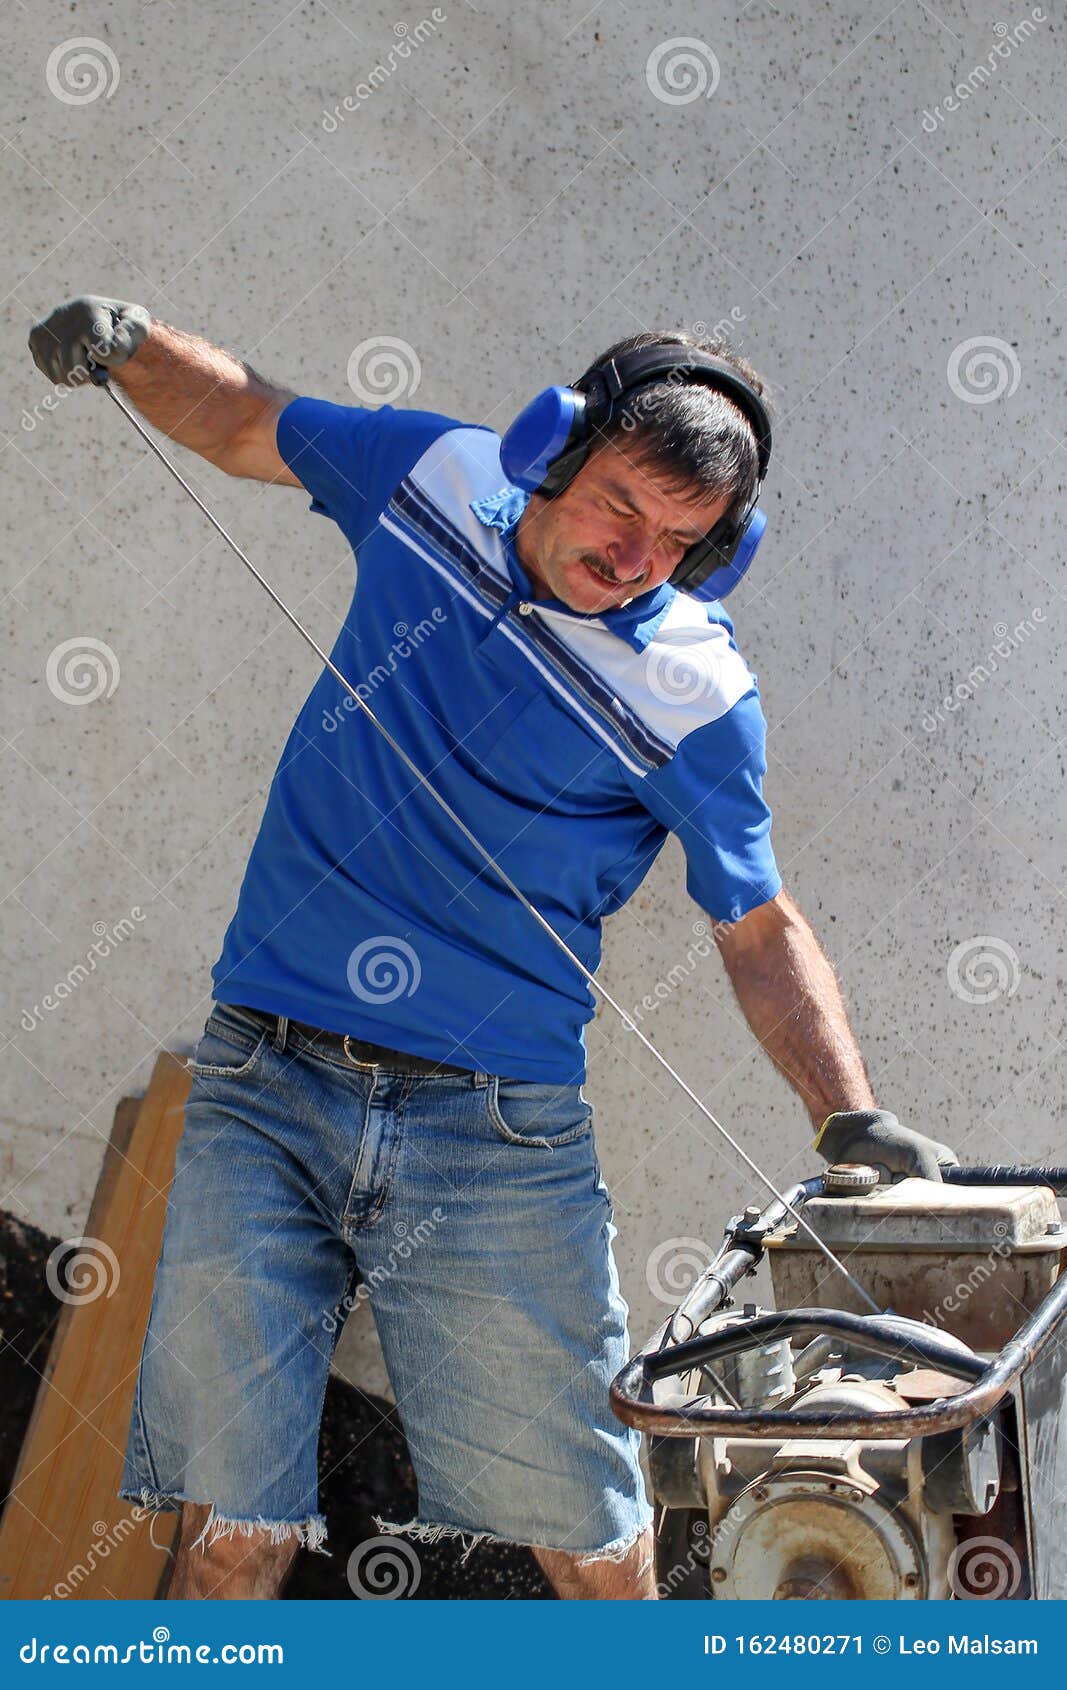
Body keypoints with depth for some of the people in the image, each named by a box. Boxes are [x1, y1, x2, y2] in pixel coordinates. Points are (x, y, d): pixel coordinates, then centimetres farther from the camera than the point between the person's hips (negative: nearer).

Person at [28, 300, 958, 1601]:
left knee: (590, 1542, 2)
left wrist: (852, 1117, -9)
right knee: (228, 1532, 0)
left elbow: (762, 929, 4)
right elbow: (242, 423, 20)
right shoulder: (437, 478, 3)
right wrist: (128, 343, 1)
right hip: (264, 1093, 2)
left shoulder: (695, 691, -5)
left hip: (498, 1135, -2)